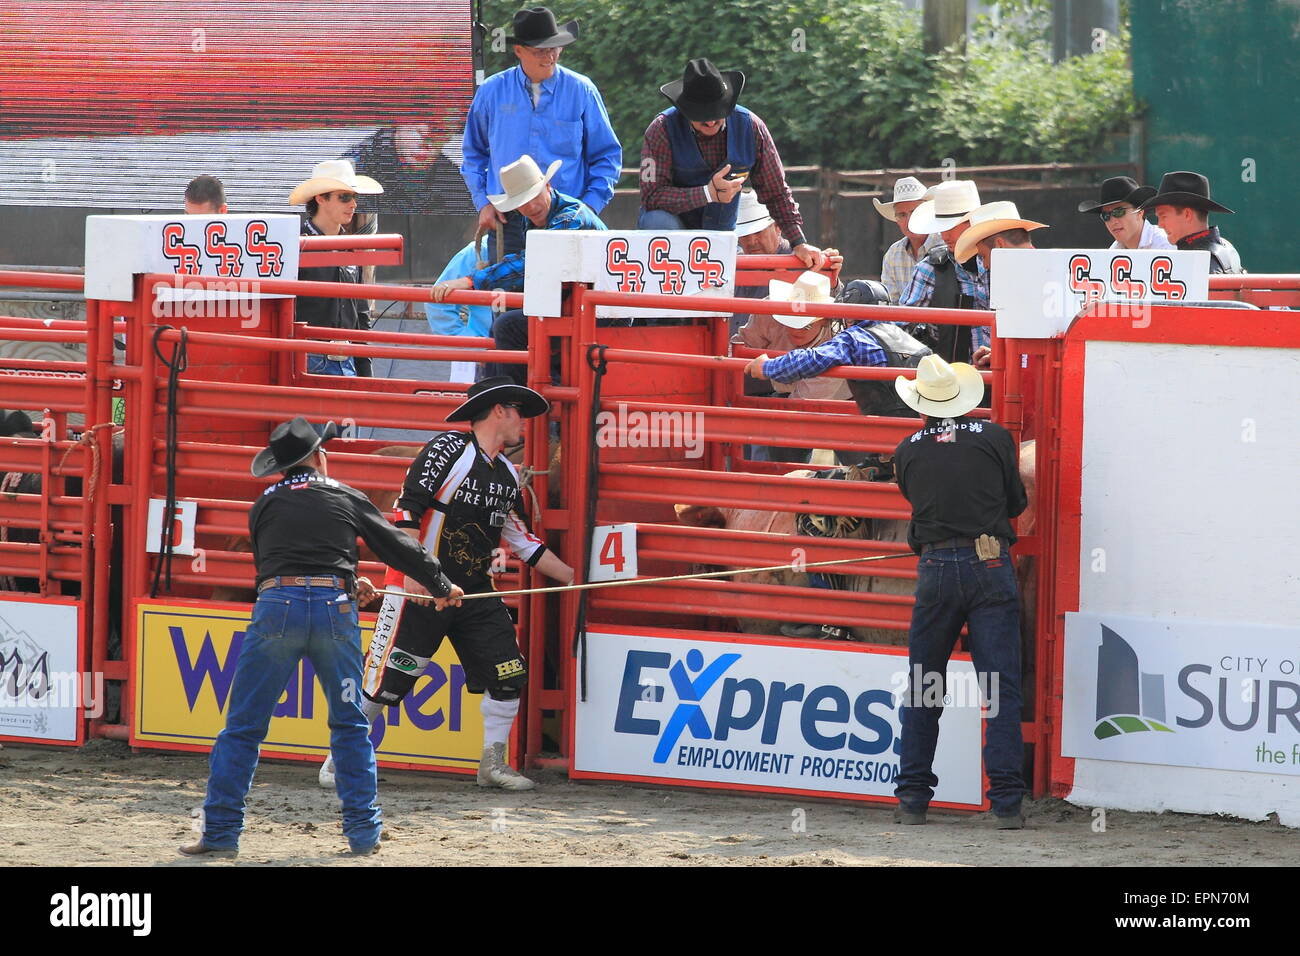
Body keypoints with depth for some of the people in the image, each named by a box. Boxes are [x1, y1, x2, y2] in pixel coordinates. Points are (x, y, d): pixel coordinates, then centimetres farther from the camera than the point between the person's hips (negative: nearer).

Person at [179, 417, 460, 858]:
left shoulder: (265, 504, 16)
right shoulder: (347, 498, 14)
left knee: (243, 726, 3)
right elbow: (398, 547, 20)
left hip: (277, 607, 0)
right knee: (350, 726, 14)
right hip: (334, 611, 1)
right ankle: (364, 832, 11)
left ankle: (220, 832, -3)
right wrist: (441, 585, 36)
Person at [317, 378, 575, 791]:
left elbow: (522, 541, 21)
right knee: (388, 677, -7)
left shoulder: (507, 475, 14)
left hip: (476, 593, 7)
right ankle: (341, 758, 8)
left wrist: (573, 578, 20)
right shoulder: (448, 449, -10)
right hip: (422, 587, -7)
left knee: (509, 674, -1)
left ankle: (493, 764, 11)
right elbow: (408, 509, -16)